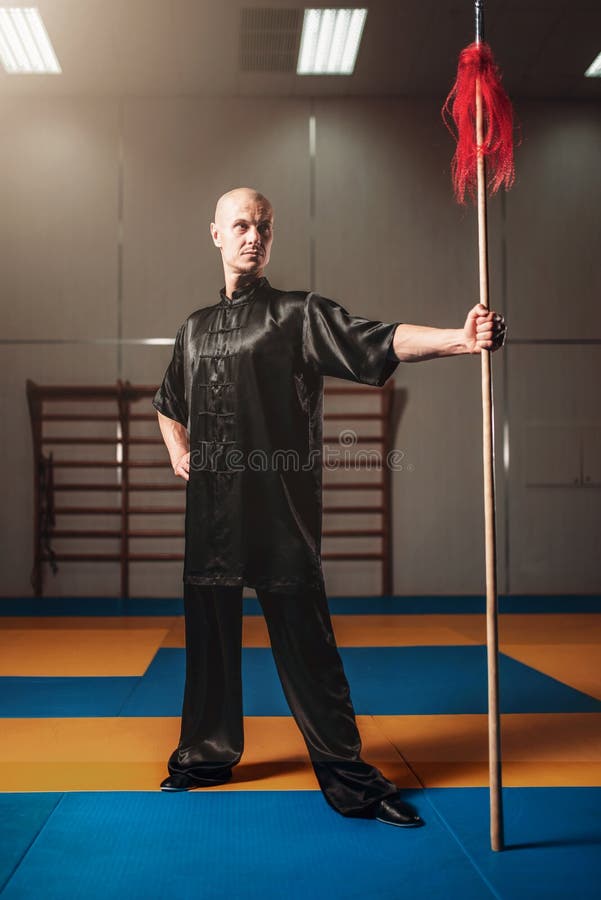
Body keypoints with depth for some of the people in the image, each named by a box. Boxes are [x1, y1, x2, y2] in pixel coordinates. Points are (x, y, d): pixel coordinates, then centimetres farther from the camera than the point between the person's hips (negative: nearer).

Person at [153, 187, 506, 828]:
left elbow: (376, 342, -14)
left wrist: (459, 338, -30)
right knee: (209, 634, 11)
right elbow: (168, 404, 34)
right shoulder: (194, 329, 18)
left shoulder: (299, 314, 2)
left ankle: (345, 774, 7)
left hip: (280, 512, -5)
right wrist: (177, 453, 15)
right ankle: (207, 753, 29)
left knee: (304, 641, -4)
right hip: (210, 513, 5)